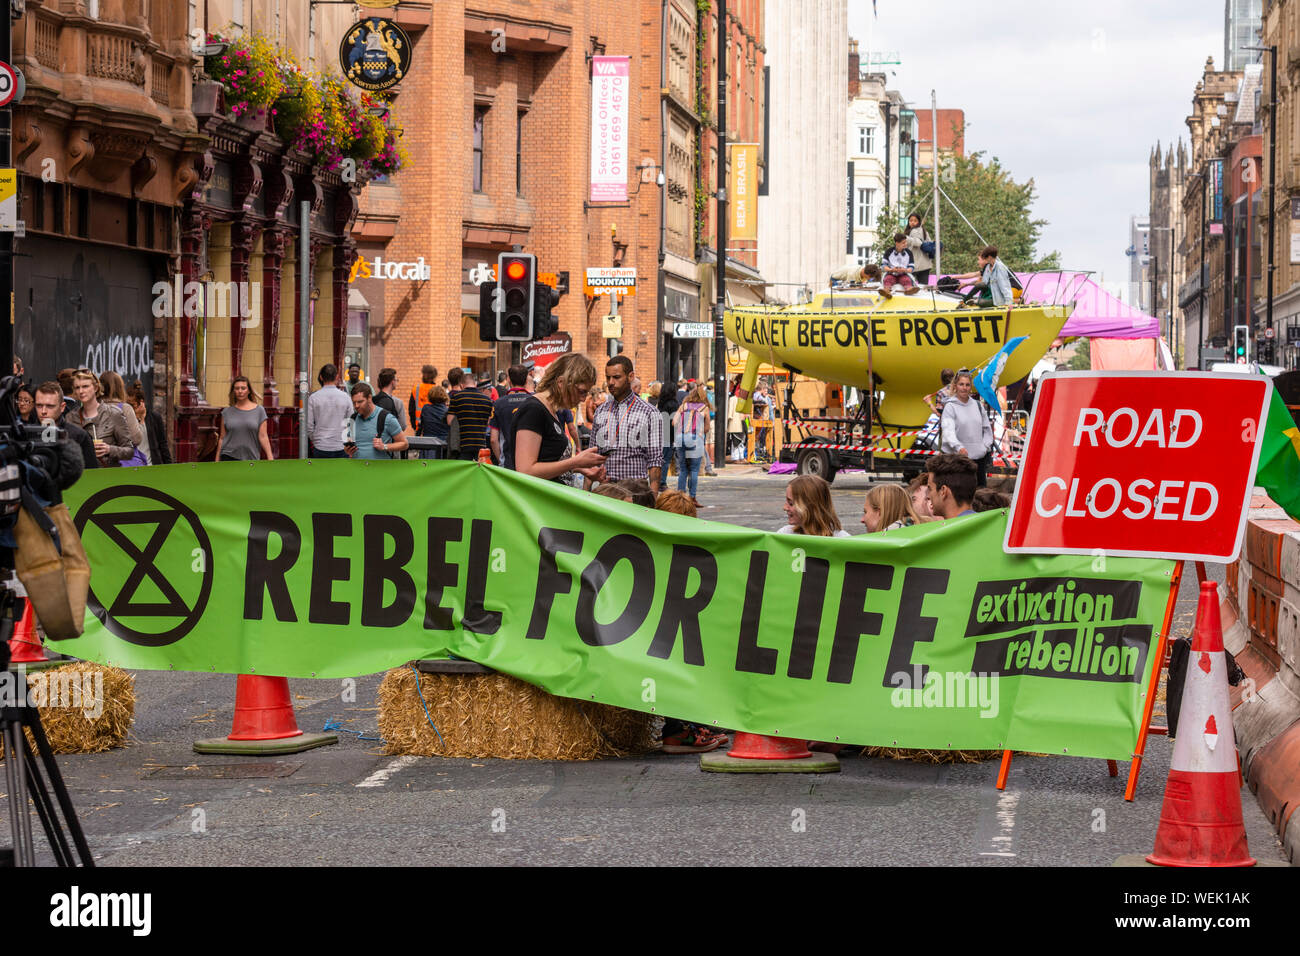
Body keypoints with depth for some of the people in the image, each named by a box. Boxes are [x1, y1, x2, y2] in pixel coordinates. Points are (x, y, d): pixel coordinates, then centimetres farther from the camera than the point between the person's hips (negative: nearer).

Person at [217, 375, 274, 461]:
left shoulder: (259, 410, 3)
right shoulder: (227, 412, 6)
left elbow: (263, 437, 0)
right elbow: (222, 438, 9)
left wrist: (270, 458, -8)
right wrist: (217, 461, 9)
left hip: (251, 458, 0)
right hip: (228, 457, 0)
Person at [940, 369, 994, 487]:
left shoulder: (978, 405, 13)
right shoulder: (950, 407, -4)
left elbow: (987, 429, 20)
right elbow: (948, 430, -17)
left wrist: (985, 446, 4)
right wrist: (959, 447, -34)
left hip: (979, 457, 5)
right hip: (957, 456, -5)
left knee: (981, 487, 7)